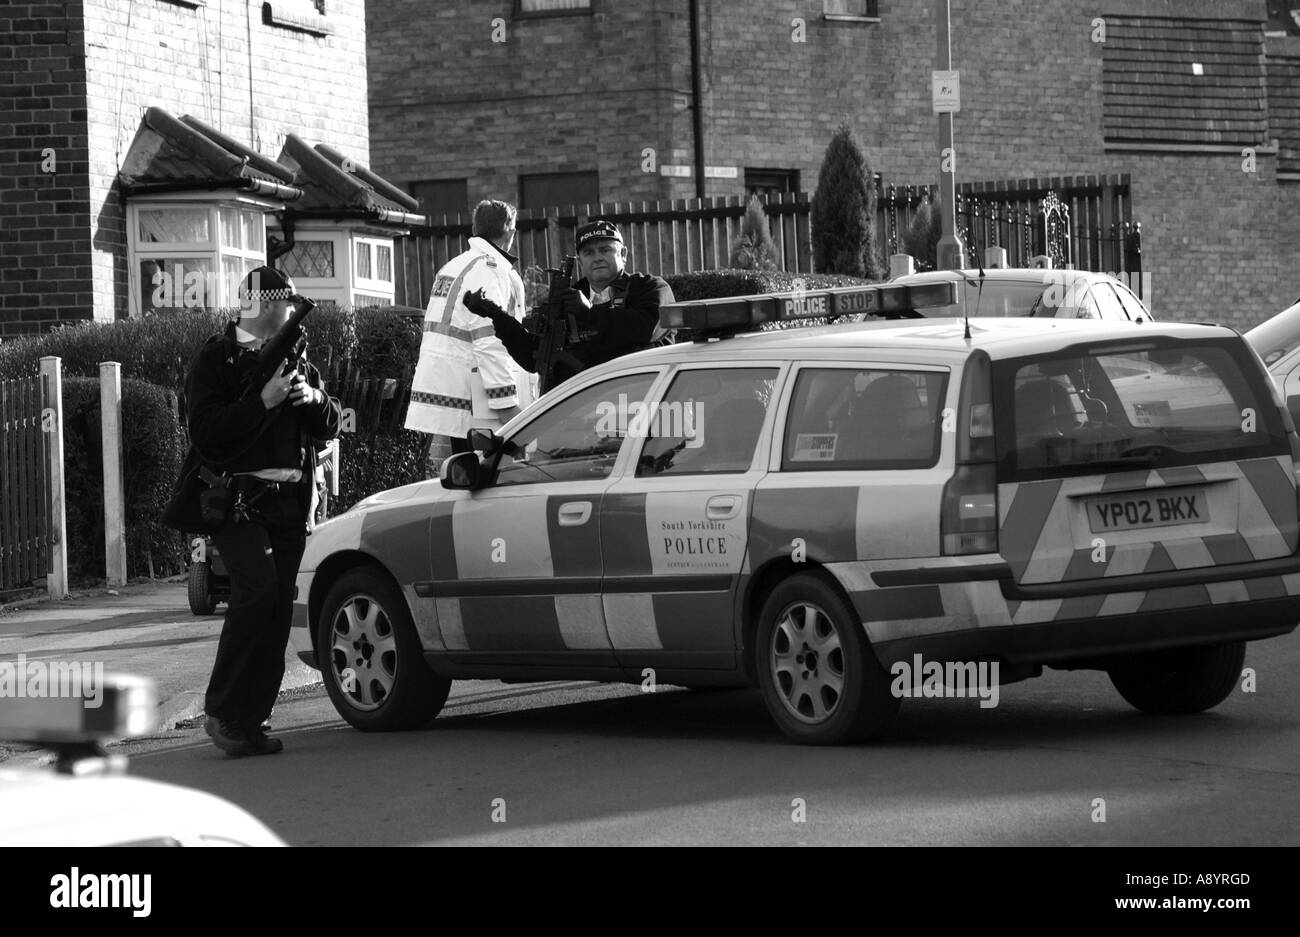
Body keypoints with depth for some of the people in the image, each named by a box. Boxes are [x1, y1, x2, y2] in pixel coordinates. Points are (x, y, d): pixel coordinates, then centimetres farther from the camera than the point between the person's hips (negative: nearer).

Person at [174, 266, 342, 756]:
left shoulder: (294, 357, 19)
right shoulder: (215, 360, -1)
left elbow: (330, 425, 18)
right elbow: (206, 433, -13)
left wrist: (315, 399, -3)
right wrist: (264, 401, -19)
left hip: (290, 502, 7)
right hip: (237, 499, -7)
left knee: (278, 610, 2)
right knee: (256, 589, -22)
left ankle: (250, 721, 6)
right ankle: (221, 711, -15)